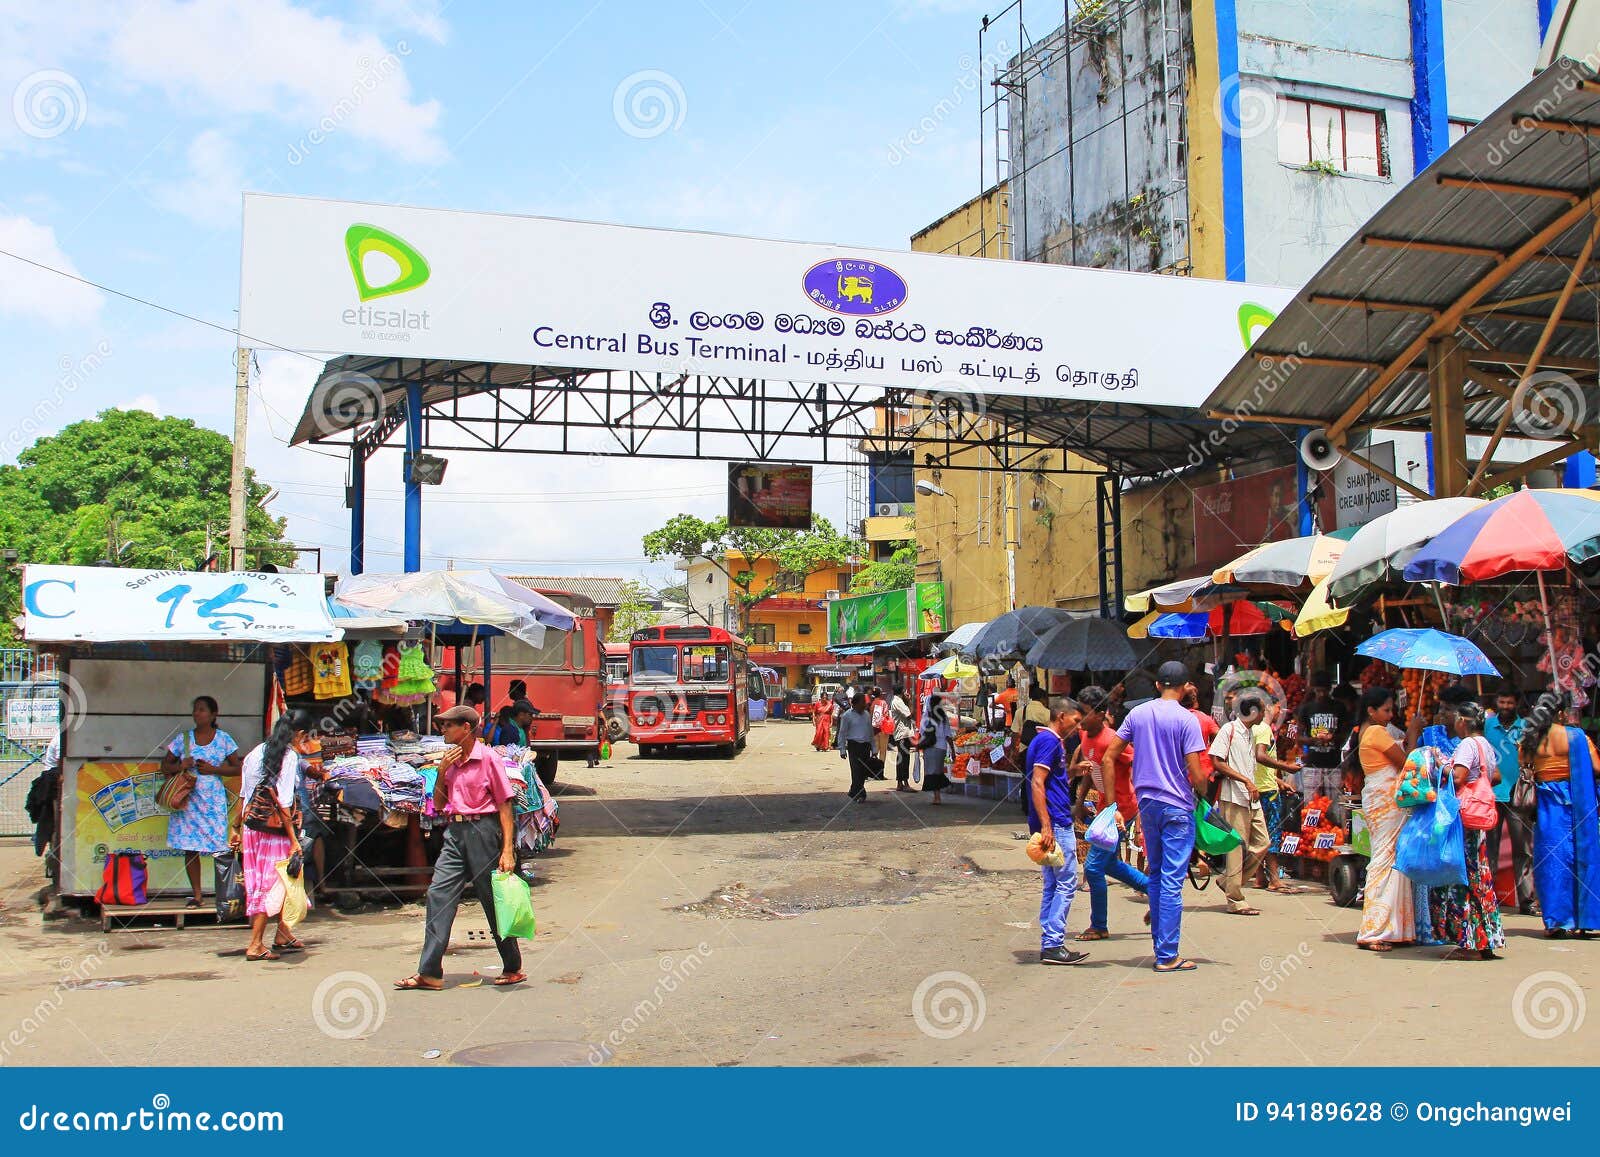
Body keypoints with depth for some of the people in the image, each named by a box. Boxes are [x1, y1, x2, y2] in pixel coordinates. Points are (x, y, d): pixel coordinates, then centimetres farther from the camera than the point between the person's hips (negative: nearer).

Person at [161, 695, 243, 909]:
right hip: (187, 800, 2)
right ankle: (197, 894, 12)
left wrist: (214, 769, -11)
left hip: (213, 800, -2)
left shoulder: (223, 739, 3)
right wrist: (180, 766, -10)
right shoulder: (183, 738, 7)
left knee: (219, 848, -6)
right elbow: (165, 766, 11)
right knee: (190, 849, 2)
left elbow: (238, 768, 3)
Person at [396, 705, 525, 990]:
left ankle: (513, 968, 15)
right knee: (439, 895, -2)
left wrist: (507, 850, -15)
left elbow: (505, 805, -10)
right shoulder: (450, 759, 13)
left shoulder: (487, 758, -8)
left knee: (494, 900, 2)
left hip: (482, 830, -7)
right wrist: (442, 771, 1)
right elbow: (438, 804, 16)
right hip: (455, 831, 7)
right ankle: (429, 973, -1)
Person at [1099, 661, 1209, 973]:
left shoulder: (1137, 713, 6)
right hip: (1177, 807, -5)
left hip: (1146, 804, 5)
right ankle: (1167, 956, -1)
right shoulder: (1186, 719, -10)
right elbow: (1196, 775, -15)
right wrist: (1203, 794, 6)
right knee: (1172, 881, -3)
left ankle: (1161, 945, 23)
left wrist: (1112, 802, 8)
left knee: (1156, 876, 16)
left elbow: (1108, 758, 5)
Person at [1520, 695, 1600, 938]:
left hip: (1545, 805, 2)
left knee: (1551, 859, 5)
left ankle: (1555, 921, 4)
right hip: (1574, 804, -2)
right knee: (1580, 855, 7)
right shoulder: (1577, 736, -6)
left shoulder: (1531, 739, 0)